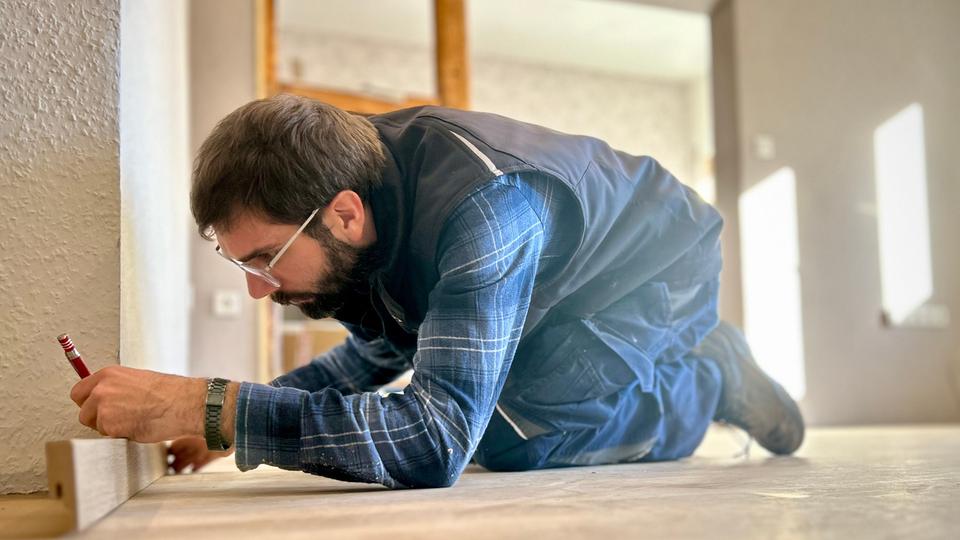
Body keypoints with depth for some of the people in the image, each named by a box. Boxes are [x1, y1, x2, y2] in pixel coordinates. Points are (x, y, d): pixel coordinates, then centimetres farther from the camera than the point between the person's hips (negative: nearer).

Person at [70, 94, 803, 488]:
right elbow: (379, 350, -2)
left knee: (509, 434, -26)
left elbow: (436, 442, -49)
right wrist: (230, 417, -15)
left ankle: (704, 385, 0)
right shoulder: (348, 168, -18)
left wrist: (207, 405, -51)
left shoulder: (485, 209, -43)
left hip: (657, 266, -7)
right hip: (561, 281, 8)